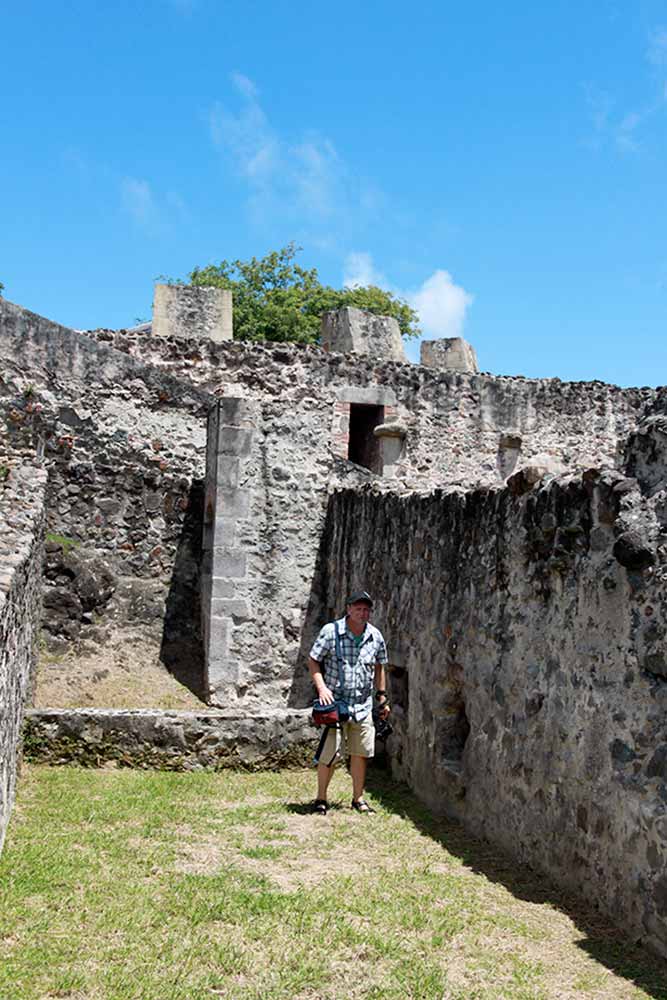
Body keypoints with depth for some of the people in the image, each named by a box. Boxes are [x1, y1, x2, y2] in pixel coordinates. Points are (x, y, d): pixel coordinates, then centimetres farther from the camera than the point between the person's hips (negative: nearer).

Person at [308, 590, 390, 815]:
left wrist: (382, 697, 17)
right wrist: (321, 687, -17)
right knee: (329, 754, -5)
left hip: (363, 704, 4)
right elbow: (313, 661, -4)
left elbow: (378, 667, 17)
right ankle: (321, 798, 12)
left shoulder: (375, 636, 4)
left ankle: (358, 798, 22)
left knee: (360, 753, 8)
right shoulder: (331, 632, -8)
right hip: (335, 702, -4)